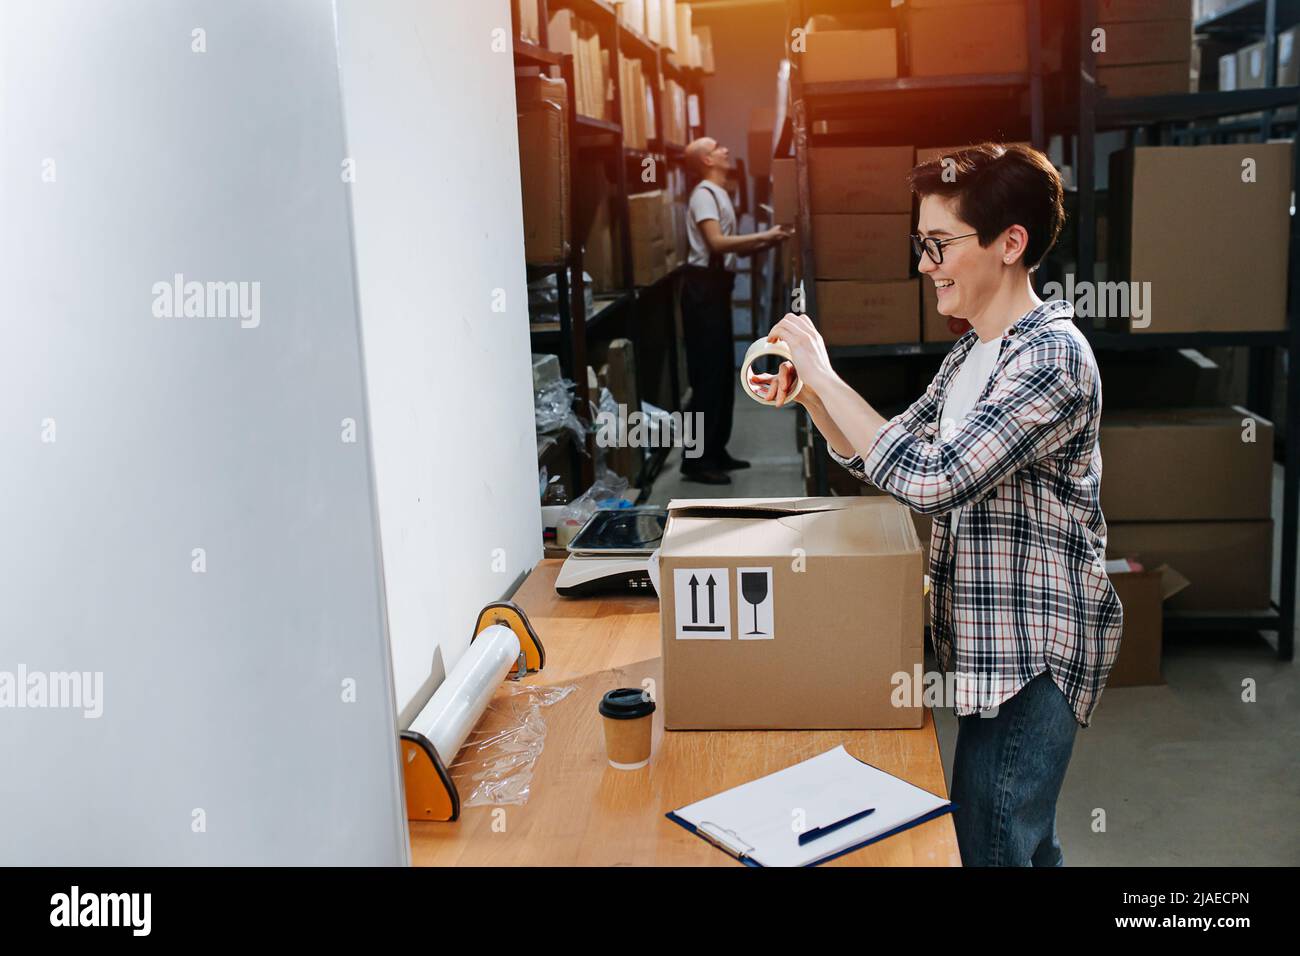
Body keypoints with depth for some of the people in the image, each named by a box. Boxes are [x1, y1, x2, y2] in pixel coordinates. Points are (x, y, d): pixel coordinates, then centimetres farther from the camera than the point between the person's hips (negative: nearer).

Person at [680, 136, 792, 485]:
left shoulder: (719, 194, 20)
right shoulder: (704, 194, -12)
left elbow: (729, 247, 19)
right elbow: (716, 242, -25)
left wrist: (767, 242, 8)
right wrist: (763, 235, -20)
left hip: (716, 285, 10)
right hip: (704, 287, -10)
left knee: (723, 371, 13)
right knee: (708, 374, -9)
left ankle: (715, 451, 21)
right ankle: (696, 460, -6)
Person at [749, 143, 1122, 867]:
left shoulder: (1052, 355, -20)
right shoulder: (973, 351, 10)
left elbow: (933, 481, -29)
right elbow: (886, 457, 13)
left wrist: (825, 374, -22)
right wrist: (808, 393, -4)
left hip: (1037, 648, -9)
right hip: (992, 639, 9)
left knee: (992, 846, -3)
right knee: (1022, 838, 22)